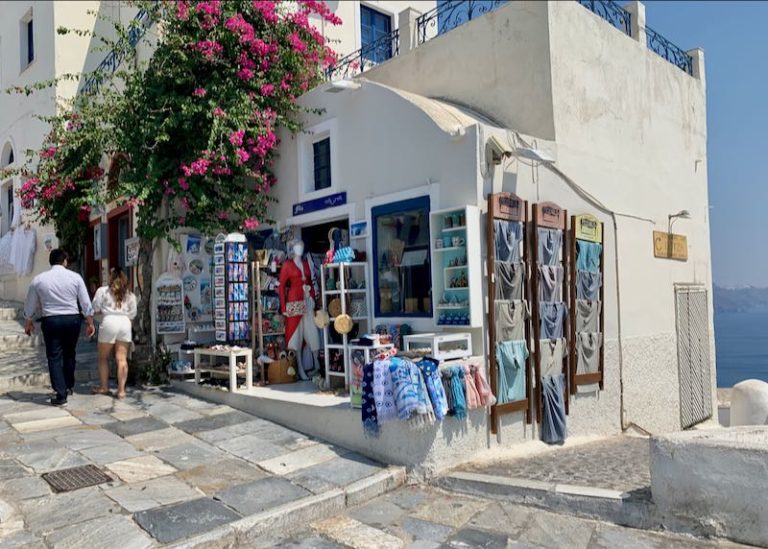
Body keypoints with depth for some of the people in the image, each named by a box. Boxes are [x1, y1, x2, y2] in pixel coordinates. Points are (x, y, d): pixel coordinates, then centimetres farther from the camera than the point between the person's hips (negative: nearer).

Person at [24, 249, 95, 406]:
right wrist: (90, 323, 7)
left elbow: (31, 305, 10)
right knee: (69, 354, 19)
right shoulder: (75, 277, -3)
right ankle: (69, 386, 30)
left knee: (54, 357, 3)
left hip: (50, 321, -1)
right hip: (72, 319, 1)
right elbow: (85, 303, -2)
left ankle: (61, 394, -2)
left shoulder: (39, 279, 0)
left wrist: (29, 322, 25)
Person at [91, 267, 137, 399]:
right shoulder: (130, 295, 12)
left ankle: (104, 387, 23)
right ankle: (121, 390, 0)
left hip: (109, 323, -2)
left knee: (103, 358, 14)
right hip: (125, 324, 3)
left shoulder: (102, 291, 5)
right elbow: (132, 314, 11)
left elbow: (95, 309, 5)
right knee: (122, 359, 1)